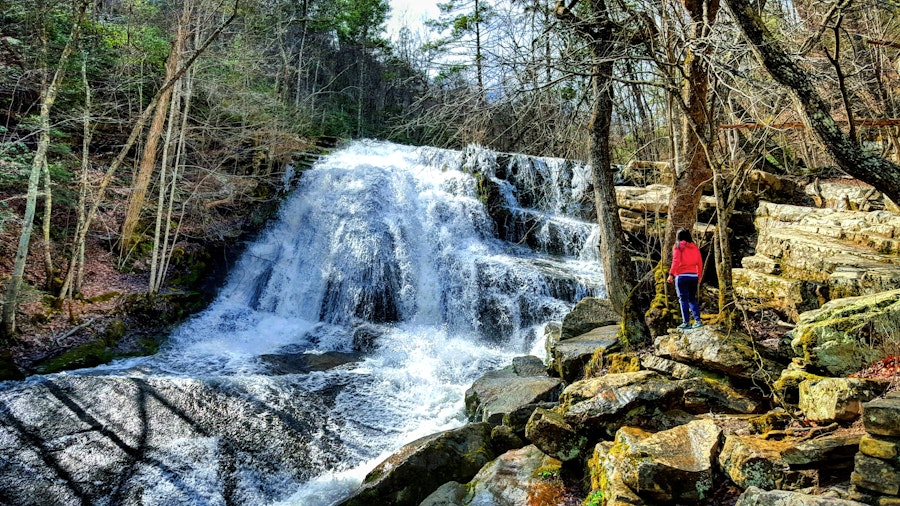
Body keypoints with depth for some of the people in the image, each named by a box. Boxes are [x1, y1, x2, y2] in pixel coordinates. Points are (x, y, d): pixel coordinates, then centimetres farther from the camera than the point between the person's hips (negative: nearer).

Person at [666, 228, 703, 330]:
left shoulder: (678, 247, 0)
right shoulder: (695, 247, 12)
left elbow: (676, 261, -11)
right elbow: (700, 263, 12)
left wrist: (671, 274, -14)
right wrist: (699, 277, 20)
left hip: (681, 276, -4)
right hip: (694, 276, 4)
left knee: (684, 299, -1)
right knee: (692, 299, 13)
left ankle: (687, 322, -3)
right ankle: (698, 320, 2)